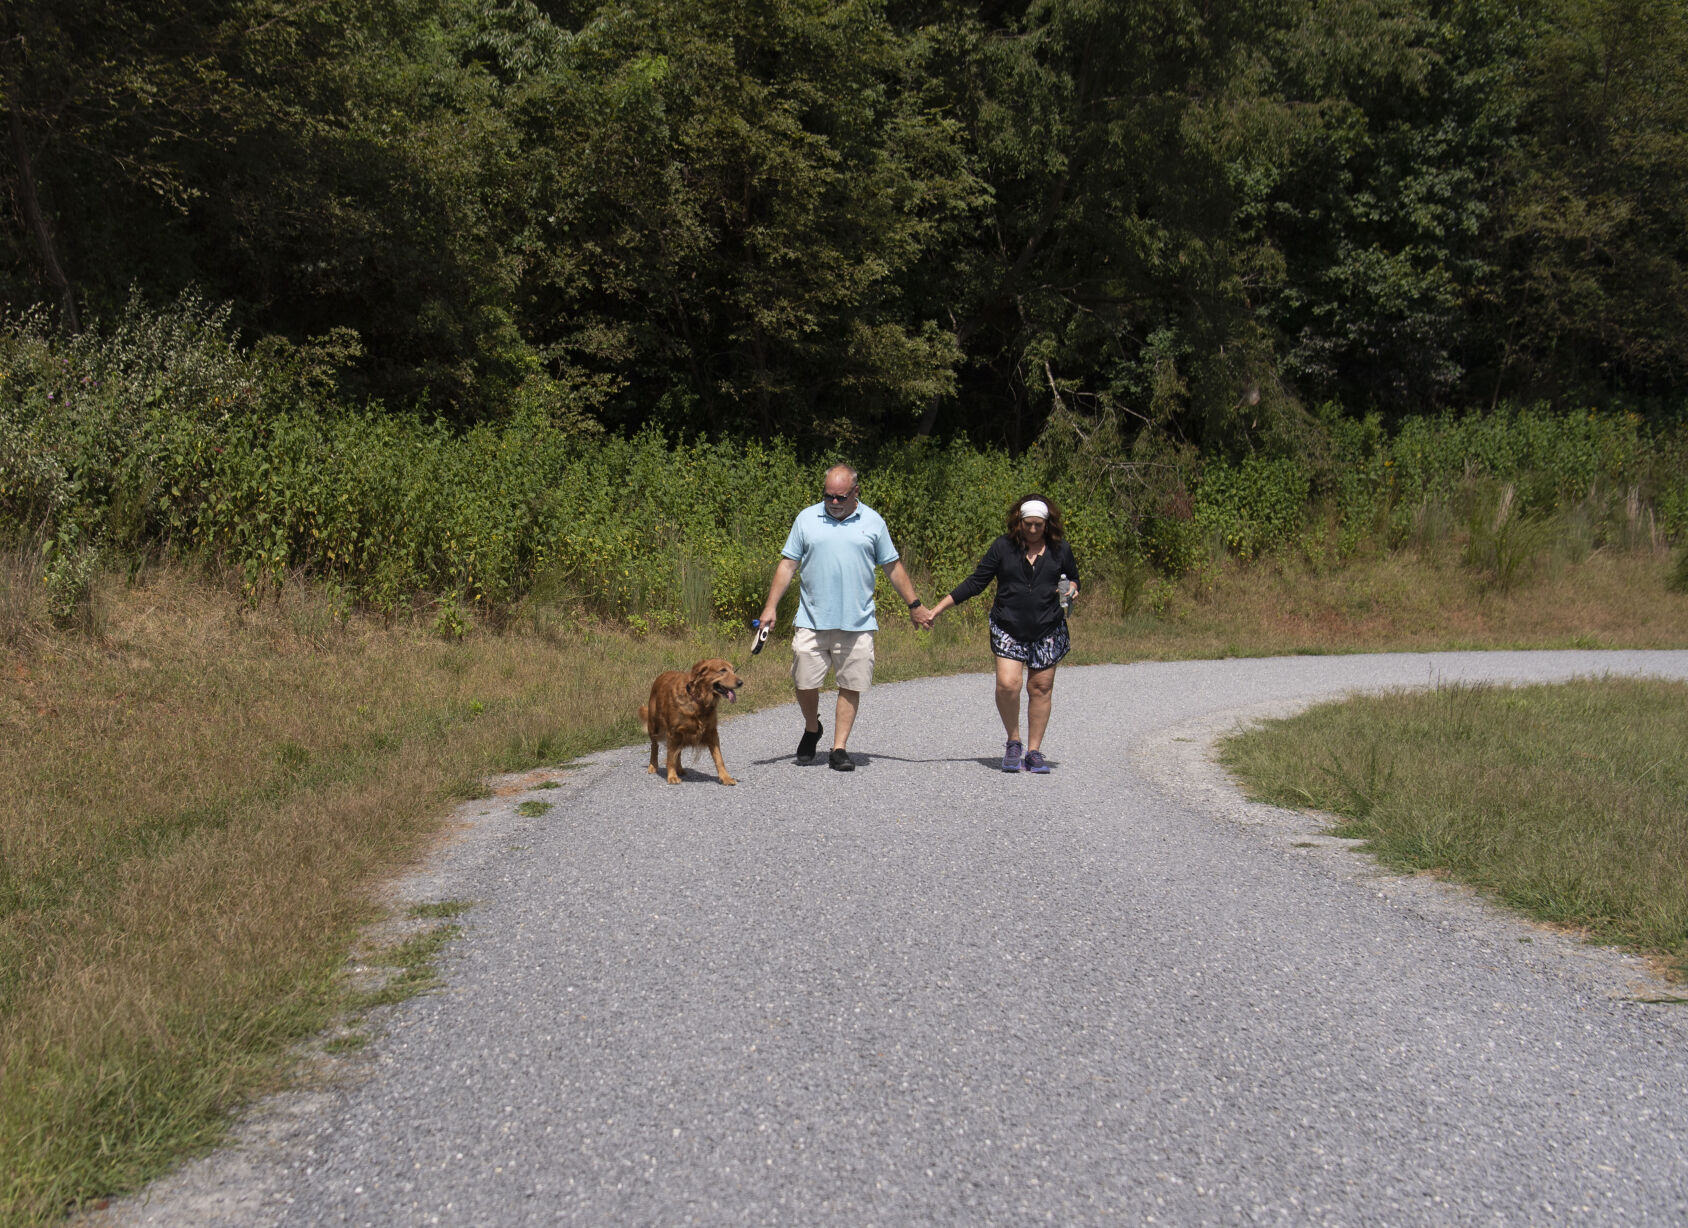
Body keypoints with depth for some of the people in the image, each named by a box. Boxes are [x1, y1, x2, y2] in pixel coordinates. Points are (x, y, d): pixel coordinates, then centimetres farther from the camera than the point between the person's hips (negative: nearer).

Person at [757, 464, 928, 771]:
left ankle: (839, 749, 8)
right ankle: (812, 730, 29)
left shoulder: (873, 522, 7)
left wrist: (914, 604, 14)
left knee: (851, 686, 0)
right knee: (805, 683, 1)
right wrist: (770, 607, -1)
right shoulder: (806, 519, 6)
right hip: (812, 620, 0)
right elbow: (787, 565, 6)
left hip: (857, 622, 0)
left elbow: (893, 568, 14)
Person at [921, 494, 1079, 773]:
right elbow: (975, 583, 3)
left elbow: (1073, 578, 20)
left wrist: (1071, 589, -6)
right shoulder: (1003, 547, 0)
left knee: (1041, 688, 1)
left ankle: (1034, 751, 14)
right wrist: (938, 609, -1)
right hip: (1008, 629, -1)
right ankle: (1013, 742, 8)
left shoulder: (1060, 549, 3)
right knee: (1007, 684, -15)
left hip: (1047, 631, 1)